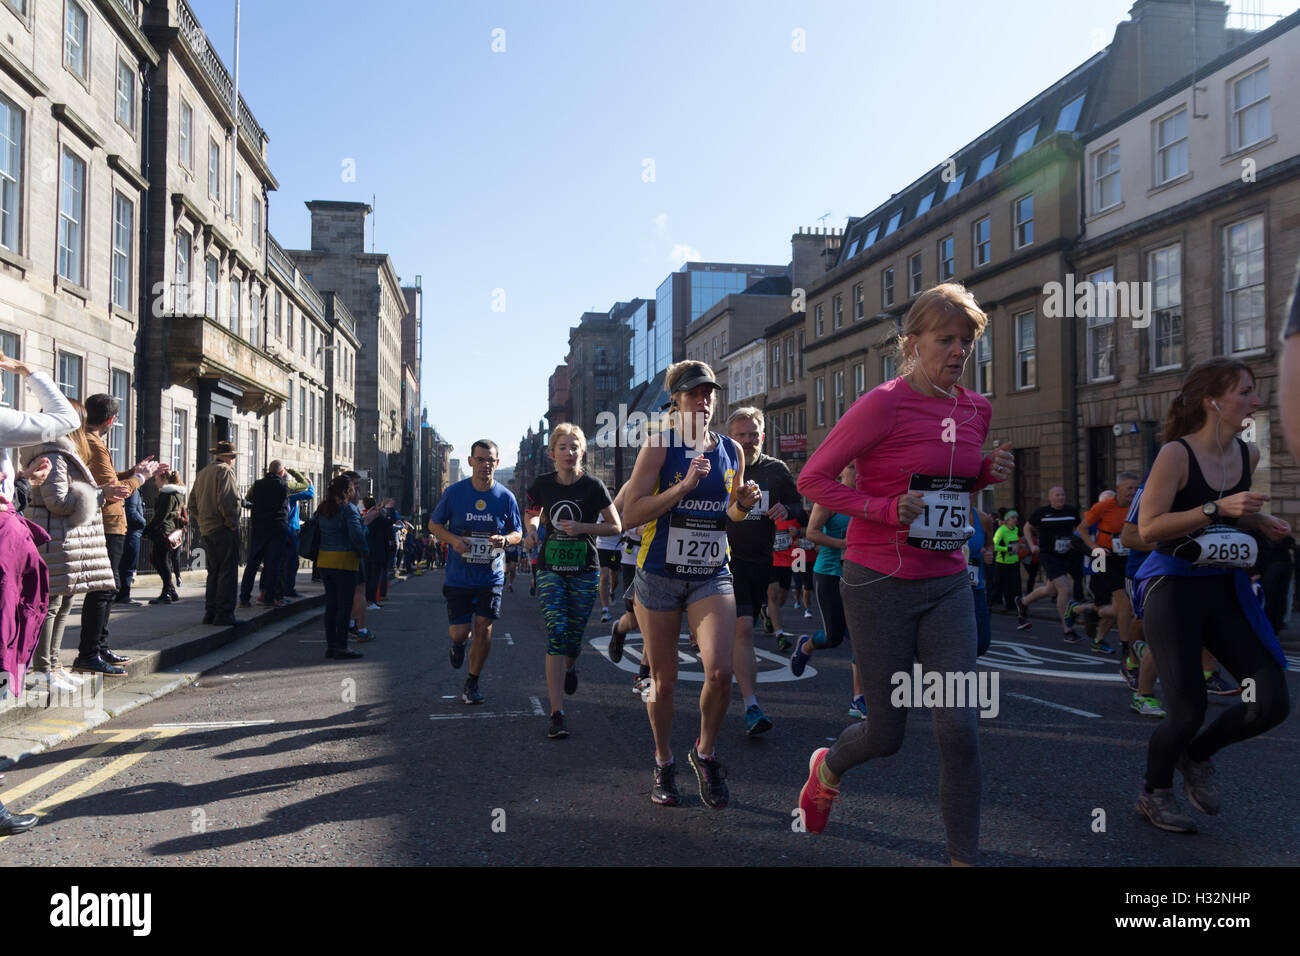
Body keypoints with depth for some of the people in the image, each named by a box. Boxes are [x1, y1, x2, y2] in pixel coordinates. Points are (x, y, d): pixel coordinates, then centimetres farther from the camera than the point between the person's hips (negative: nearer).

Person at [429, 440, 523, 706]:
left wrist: (505, 540, -17)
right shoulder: (454, 492, -4)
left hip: (491, 576, 0)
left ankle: (472, 683, 14)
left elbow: (517, 532, 7)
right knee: (460, 631, -1)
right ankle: (459, 643, 38)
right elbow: (434, 524, 6)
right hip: (458, 575, 0)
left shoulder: (505, 497, -2)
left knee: (484, 628, -4)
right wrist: (453, 540, -14)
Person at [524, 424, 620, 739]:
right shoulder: (542, 485, 0)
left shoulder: (593, 486, -6)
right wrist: (532, 528, -3)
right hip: (551, 569, 1)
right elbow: (531, 514, 19)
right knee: (556, 634, -12)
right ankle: (557, 714, -11)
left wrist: (581, 527, -16)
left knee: (574, 637, 7)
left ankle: (571, 667, 46)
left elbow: (616, 526, -2)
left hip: (584, 571, 0)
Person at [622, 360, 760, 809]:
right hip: (660, 574, -2)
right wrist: (684, 486, -21)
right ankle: (664, 764, 30)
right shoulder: (659, 445, -6)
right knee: (664, 681, 7)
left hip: (712, 575, 2)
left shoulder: (731, 449, 7)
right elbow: (630, 513, -13)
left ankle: (705, 752, 13)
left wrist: (743, 504, -3)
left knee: (720, 672, -15)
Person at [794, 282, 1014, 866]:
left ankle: (965, 857, 13)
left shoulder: (976, 409, 7)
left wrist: (989, 473, 1)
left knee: (960, 729, -4)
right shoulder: (884, 404, -13)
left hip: (946, 586, 5)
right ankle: (828, 767, 42)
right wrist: (884, 510, -22)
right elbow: (813, 479, -10)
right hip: (880, 586, -5)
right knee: (886, 735, 7)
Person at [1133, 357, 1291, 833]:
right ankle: (1153, 793, 24)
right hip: (1174, 590, -6)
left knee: (1272, 702, -2)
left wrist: (1259, 520, 5)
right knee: (1187, 712, -5)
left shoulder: (1249, 454, 6)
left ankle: (1197, 754, 27)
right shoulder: (1176, 454, -14)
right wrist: (1218, 509, -24)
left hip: (1226, 589, 7)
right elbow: (1148, 528, -18)